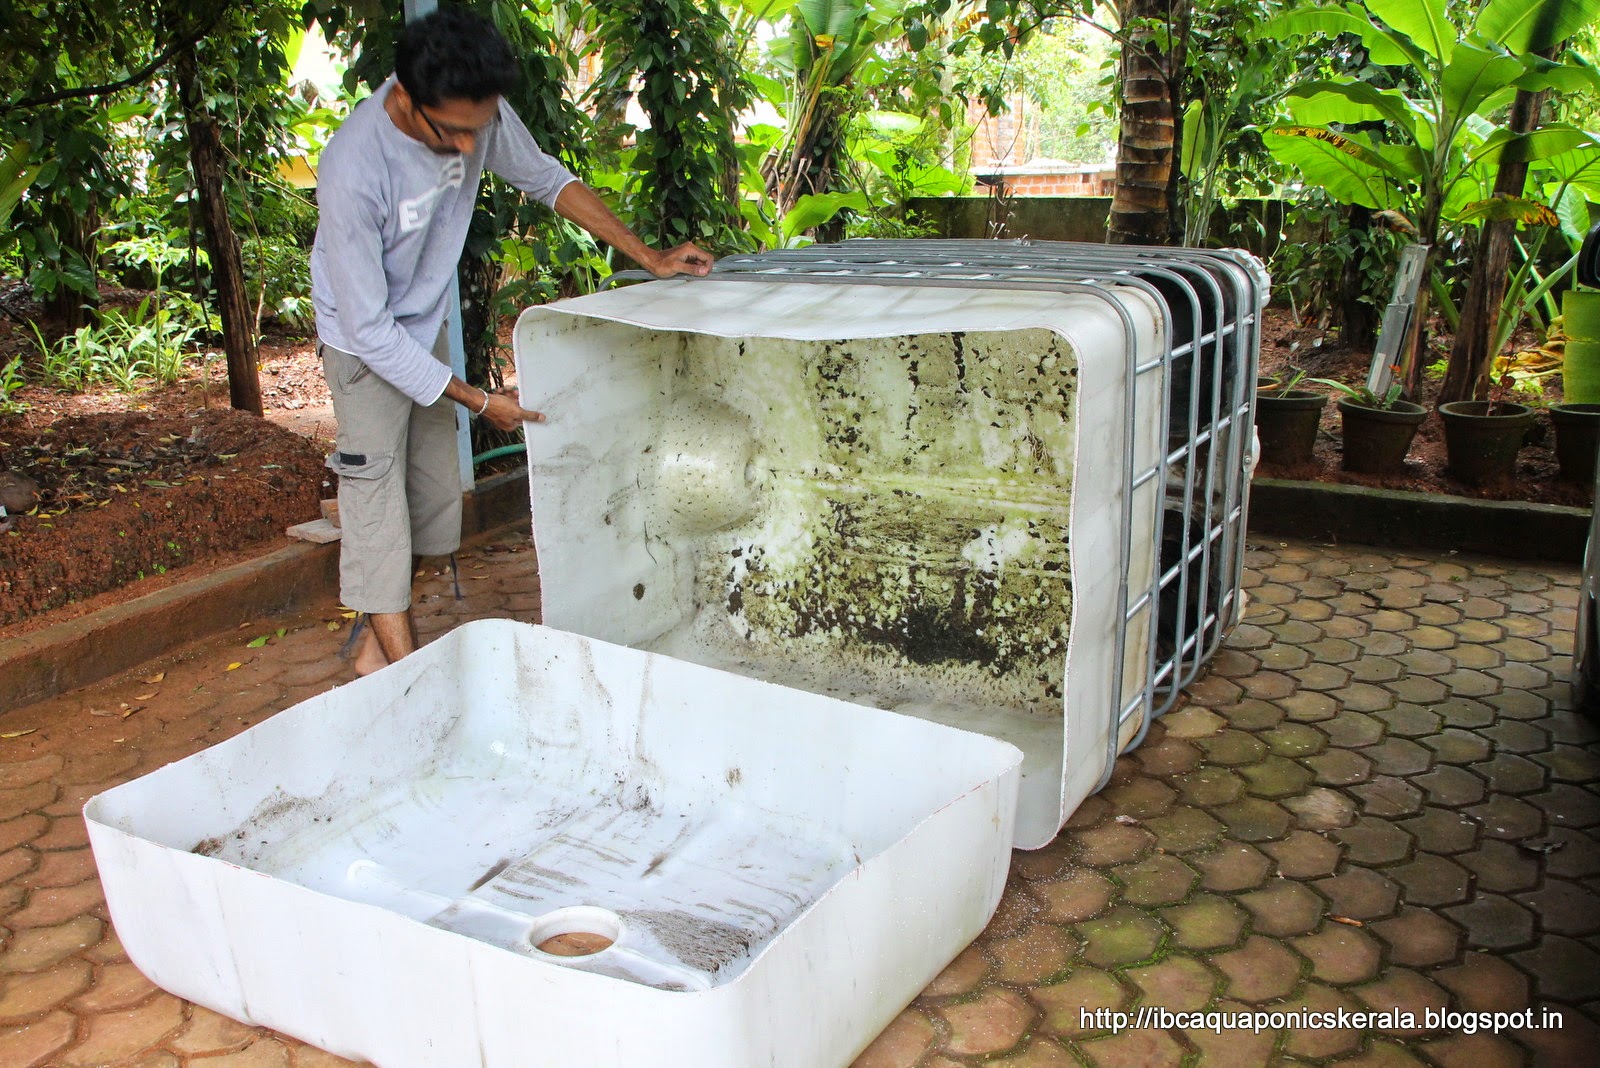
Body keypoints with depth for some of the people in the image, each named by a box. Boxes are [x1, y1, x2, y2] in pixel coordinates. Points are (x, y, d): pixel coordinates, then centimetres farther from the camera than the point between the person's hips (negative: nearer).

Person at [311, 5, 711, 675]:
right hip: (367, 348, -6)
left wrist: (647, 257, -4)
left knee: (434, 498, 12)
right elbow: (370, 331, -30)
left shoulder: (476, 114, -19)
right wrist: (479, 401, -25)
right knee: (377, 506, -9)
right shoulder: (353, 171, -36)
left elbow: (546, 179, 0)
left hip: (426, 329, 7)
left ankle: (379, 643, 28)